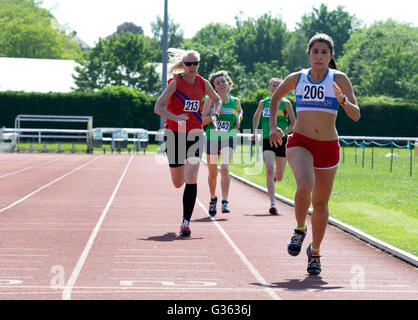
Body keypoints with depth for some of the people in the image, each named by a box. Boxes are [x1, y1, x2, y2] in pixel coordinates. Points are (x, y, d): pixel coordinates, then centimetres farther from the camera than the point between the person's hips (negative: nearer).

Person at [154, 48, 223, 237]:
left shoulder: (203, 83, 3)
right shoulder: (175, 82, -8)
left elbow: (217, 100, 22)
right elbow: (157, 108, -14)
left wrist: (214, 116, 1)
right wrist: (175, 117, -30)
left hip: (194, 133, 1)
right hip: (174, 133, -1)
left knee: (191, 179, -16)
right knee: (178, 183, 7)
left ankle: (186, 222, -12)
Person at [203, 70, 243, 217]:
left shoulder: (235, 101, 5)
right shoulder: (210, 100, -2)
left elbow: (240, 112, 27)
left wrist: (238, 119, 6)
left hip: (228, 138, 0)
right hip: (212, 138, 0)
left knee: (225, 168, -22)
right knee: (212, 173, 10)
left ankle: (225, 202, -25)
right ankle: (213, 199, 37)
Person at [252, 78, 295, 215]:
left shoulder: (286, 103, 1)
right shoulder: (263, 103, 8)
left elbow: (293, 123, 0)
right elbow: (256, 117, 26)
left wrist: (283, 133, -18)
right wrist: (255, 132, 12)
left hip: (281, 141, 0)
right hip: (267, 140, 0)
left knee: (279, 176, 10)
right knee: (269, 171, -19)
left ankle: (272, 180, 49)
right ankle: (272, 203, -20)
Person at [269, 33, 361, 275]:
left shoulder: (339, 79, -2)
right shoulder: (297, 78, 3)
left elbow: (356, 115, -7)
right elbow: (275, 98, 22)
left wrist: (343, 101, -26)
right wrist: (273, 126, 11)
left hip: (328, 147, 1)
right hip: (300, 143, 0)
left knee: (320, 204, 8)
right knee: (304, 186, -29)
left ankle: (315, 251, 30)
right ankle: (300, 230, -2)